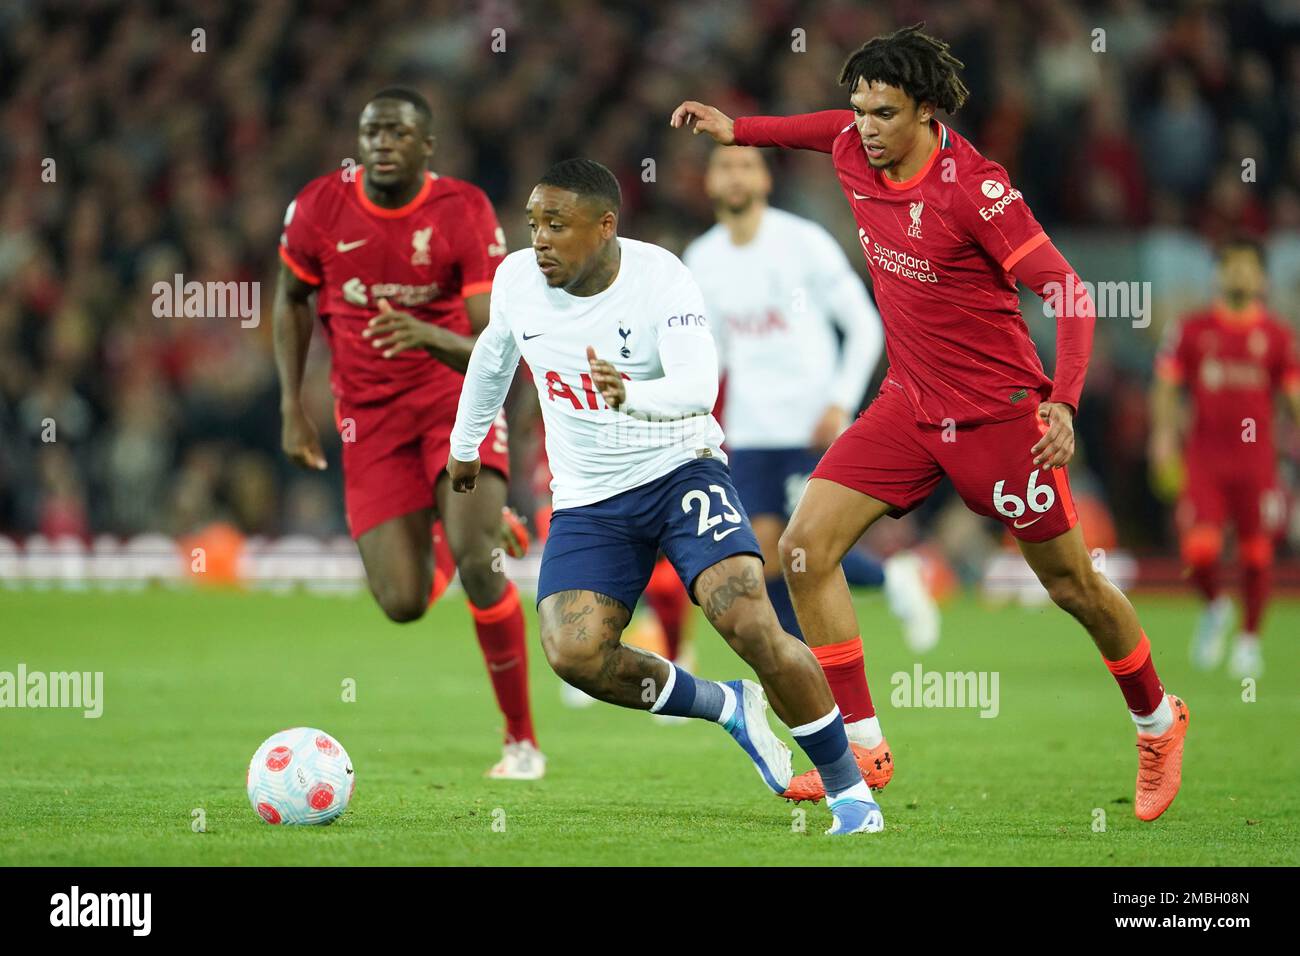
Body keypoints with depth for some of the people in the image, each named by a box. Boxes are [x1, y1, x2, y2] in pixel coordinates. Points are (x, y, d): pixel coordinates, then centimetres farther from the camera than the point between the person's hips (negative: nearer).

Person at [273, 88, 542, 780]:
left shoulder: (464, 214, -14)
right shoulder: (320, 209, -7)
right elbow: (291, 299, 13)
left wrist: (429, 336, -38)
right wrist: (292, 409, 7)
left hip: (456, 396, -2)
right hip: (368, 414, 2)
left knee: (476, 560, -25)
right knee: (403, 604, -8)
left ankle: (522, 740, -8)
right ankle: (427, 544, 34)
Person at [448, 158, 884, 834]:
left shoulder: (661, 279, -18)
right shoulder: (517, 280, -4)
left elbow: (700, 386, -32)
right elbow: (493, 354, 19)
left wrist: (631, 395, -52)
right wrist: (465, 442, 31)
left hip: (681, 472, -4)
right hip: (588, 500, 4)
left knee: (751, 624, -24)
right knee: (572, 652, -21)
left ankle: (849, 791, -6)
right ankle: (728, 708, 5)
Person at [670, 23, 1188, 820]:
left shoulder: (974, 187, -23)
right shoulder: (854, 153, -4)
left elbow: (1068, 294, -23)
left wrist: (1063, 403, -34)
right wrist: (737, 130, 20)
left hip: (998, 412, -6)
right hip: (910, 406, 6)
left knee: (1075, 586, 5)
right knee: (806, 551, -8)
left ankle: (1158, 724, 32)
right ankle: (863, 747, 0)